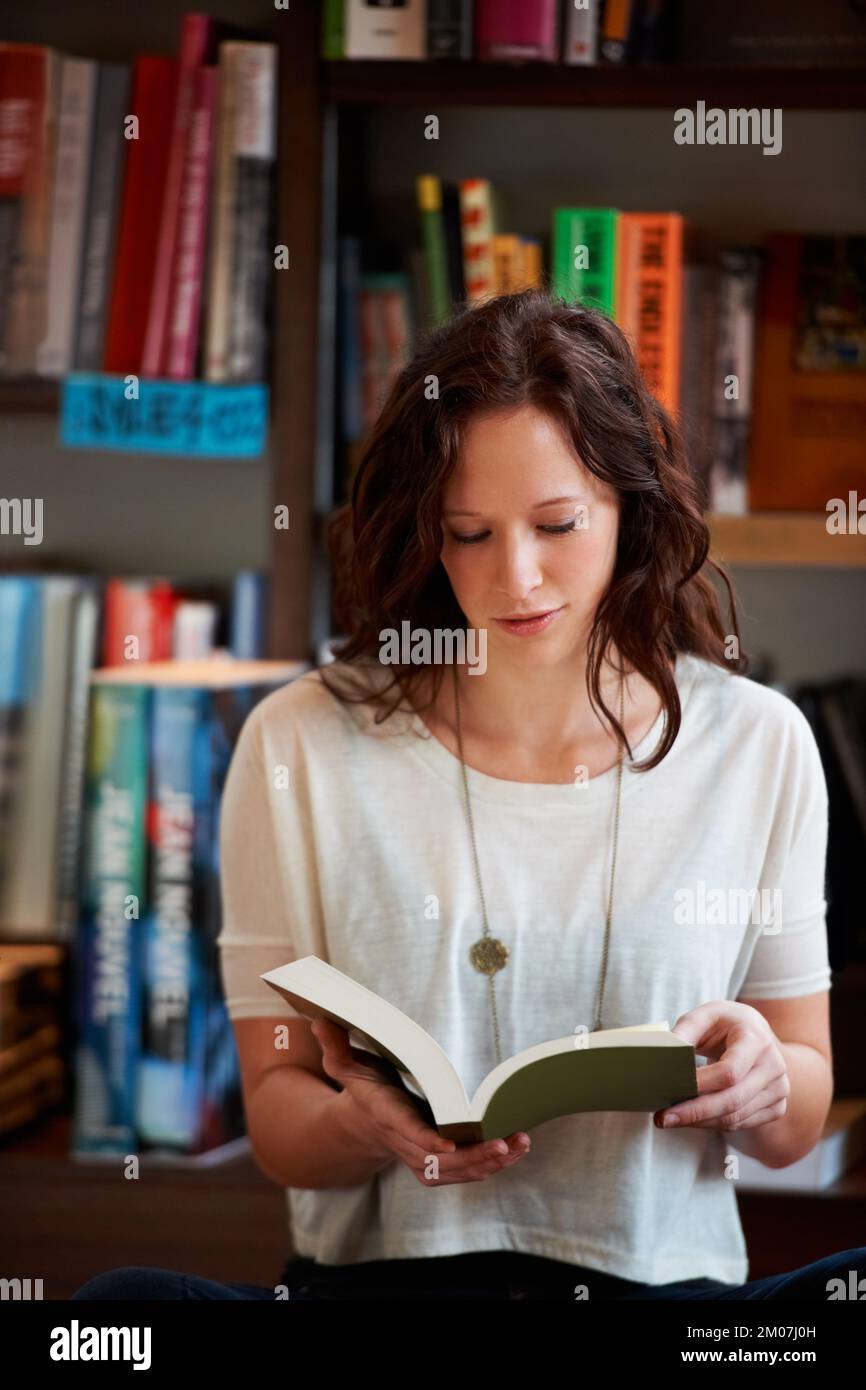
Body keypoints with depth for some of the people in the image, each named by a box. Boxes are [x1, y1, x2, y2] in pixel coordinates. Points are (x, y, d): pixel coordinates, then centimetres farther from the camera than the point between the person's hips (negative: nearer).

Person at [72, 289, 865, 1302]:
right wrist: (365, 1127, -21)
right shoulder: (302, 745, 0)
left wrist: (761, 1078, -13)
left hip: (663, 1276, 0)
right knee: (125, 1297, -32)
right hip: (380, 1271, 0)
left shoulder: (758, 745, 5)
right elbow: (275, 1118, 2)